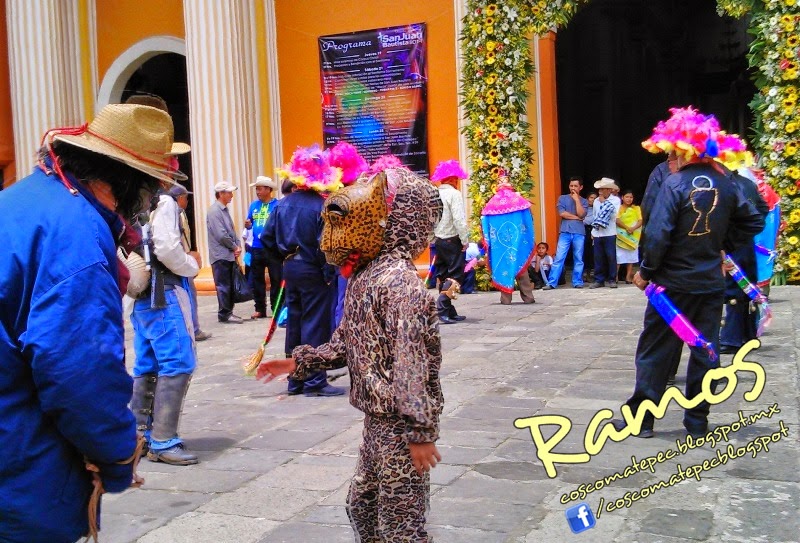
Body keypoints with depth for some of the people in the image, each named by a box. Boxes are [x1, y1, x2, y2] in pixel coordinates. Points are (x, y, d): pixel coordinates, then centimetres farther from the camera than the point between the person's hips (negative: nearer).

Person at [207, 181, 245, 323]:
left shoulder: (224, 209, 15)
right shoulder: (214, 211, -14)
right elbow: (221, 235, -19)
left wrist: (238, 246, 2)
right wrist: (234, 247, -8)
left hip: (230, 255, 9)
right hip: (221, 255, -9)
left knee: (230, 285, 11)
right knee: (223, 285, -3)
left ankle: (228, 312, 18)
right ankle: (224, 314, 2)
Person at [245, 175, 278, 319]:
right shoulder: (254, 205, 11)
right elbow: (249, 224, 17)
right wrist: (248, 225, -4)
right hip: (256, 248, 5)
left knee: (275, 279, 3)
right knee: (257, 280, 9)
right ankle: (260, 309, 18)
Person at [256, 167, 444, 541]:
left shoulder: (397, 280, -23)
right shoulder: (366, 272, 7)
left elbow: (413, 363, -25)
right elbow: (347, 342, 18)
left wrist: (420, 431, -24)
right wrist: (299, 362, 18)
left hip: (398, 424, -10)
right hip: (377, 417, 10)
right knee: (361, 504, 23)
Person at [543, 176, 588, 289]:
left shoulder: (584, 201, 11)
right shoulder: (562, 198, 9)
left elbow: (581, 214, -7)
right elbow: (562, 213, -5)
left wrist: (577, 199, -3)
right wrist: (576, 217, -2)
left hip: (579, 233, 1)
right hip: (565, 232, -1)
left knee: (578, 259, 4)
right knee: (559, 258, -5)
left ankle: (577, 282, 10)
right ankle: (552, 283, -6)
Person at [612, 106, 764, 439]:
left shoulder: (675, 183, -15)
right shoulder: (725, 183, 1)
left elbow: (659, 233, -19)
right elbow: (754, 221, 10)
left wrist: (646, 271, -8)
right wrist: (724, 246, 15)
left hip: (674, 283, -4)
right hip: (711, 283, 5)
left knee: (655, 350, 5)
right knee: (705, 350, 11)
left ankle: (641, 417, 10)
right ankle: (697, 421, 16)